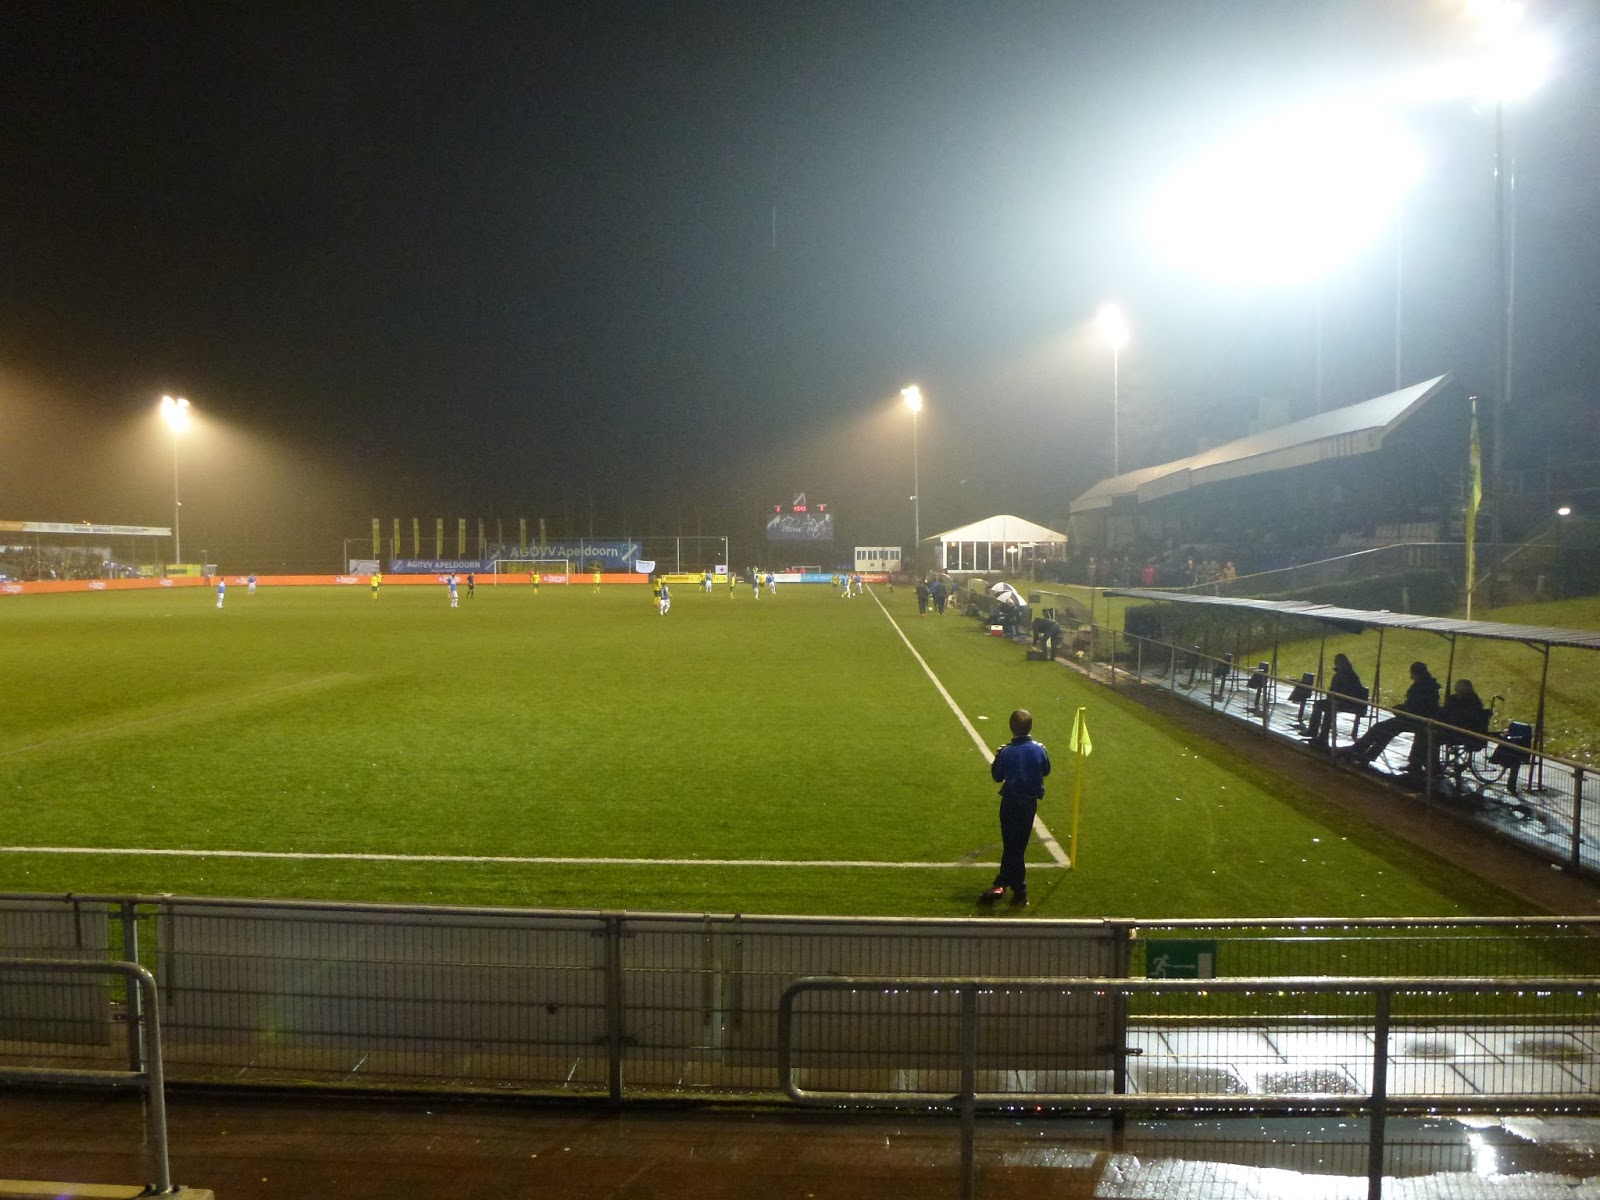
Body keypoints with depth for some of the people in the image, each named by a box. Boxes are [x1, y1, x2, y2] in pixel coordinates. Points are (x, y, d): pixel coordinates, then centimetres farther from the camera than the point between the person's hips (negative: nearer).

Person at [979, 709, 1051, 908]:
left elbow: (997, 777, -3)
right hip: (1030, 802, 2)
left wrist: (997, 758, 9)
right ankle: (1001, 883, 18)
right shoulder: (1039, 749, -8)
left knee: (1011, 845, 7)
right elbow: (1046, 771, 9)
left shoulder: (1006, 752, -13)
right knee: (1018, 845, 11)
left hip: (1010, 802, -2)